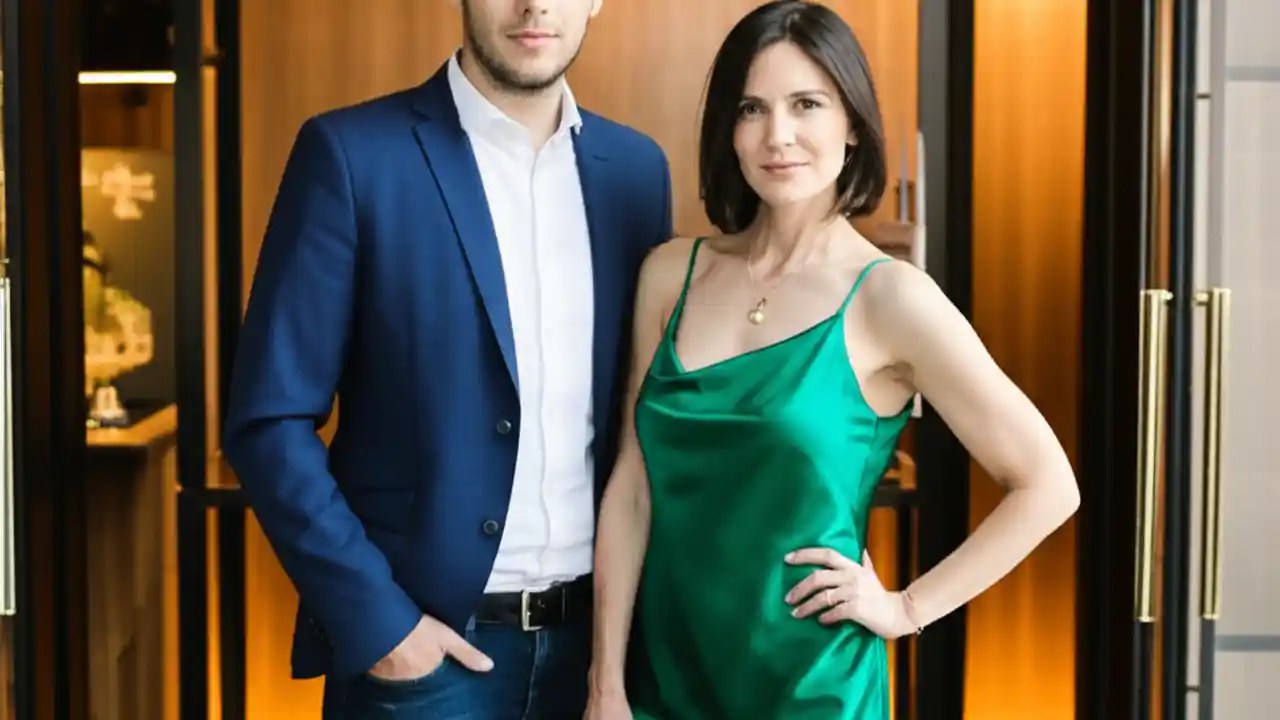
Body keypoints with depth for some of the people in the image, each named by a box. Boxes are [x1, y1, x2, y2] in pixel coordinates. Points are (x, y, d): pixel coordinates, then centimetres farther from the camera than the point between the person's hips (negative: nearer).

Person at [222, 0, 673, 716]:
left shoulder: (636, 166, 5)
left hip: (594, 638, 4)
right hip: (421, 639, -4)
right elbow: (271, 421, -9)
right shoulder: (352, 153, -8)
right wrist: (373, 620, -13)